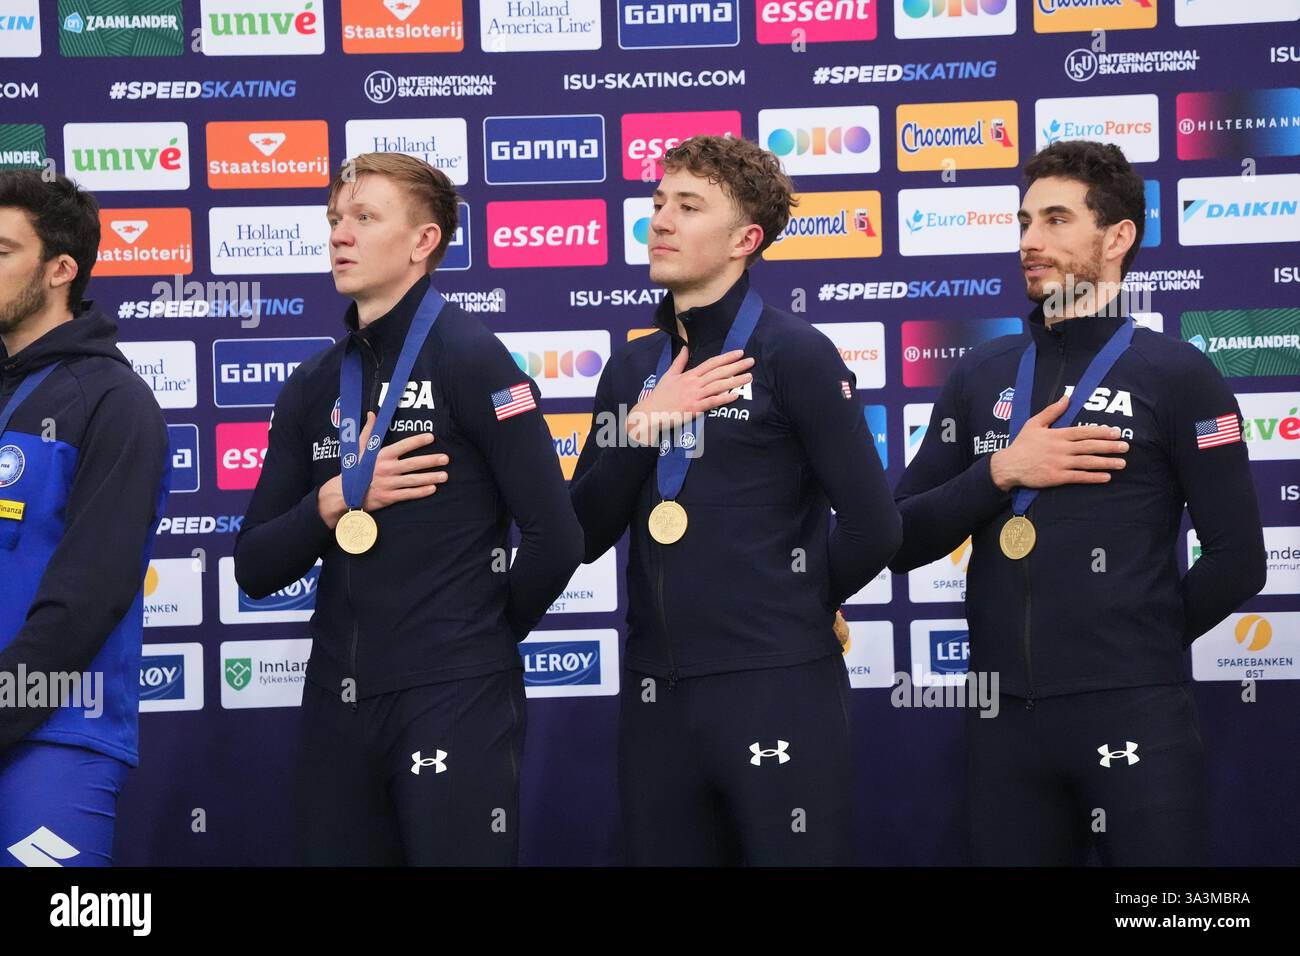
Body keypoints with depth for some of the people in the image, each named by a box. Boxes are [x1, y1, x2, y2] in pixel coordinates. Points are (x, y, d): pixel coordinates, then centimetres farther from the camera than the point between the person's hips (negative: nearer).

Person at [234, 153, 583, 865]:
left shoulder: (468, 358, -7)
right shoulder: (311, 388, 11)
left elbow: (555, 538, -13)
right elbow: (254, 570, 8)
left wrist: (485, 636, 1)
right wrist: (337, 499, -9)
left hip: (455, 698, -6)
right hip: (336, 700, 6)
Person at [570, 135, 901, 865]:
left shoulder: (794, 354, -6)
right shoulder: (633, 369, 12)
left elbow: (873, 527, -10)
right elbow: (584, 537, 8)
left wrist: (797, 606, 5)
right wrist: (640, 426, -5)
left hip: (776, 687, -6)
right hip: (656, 693, 6)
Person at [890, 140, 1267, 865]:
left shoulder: (1176, 375, -2)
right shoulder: (982, 376, 11)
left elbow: (1237, 560, -3)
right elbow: (904, 542, 7)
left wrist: (1141, 644, 4)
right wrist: (998, 473, -7)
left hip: (1133, 714, -4)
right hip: (1005, 715, 4)